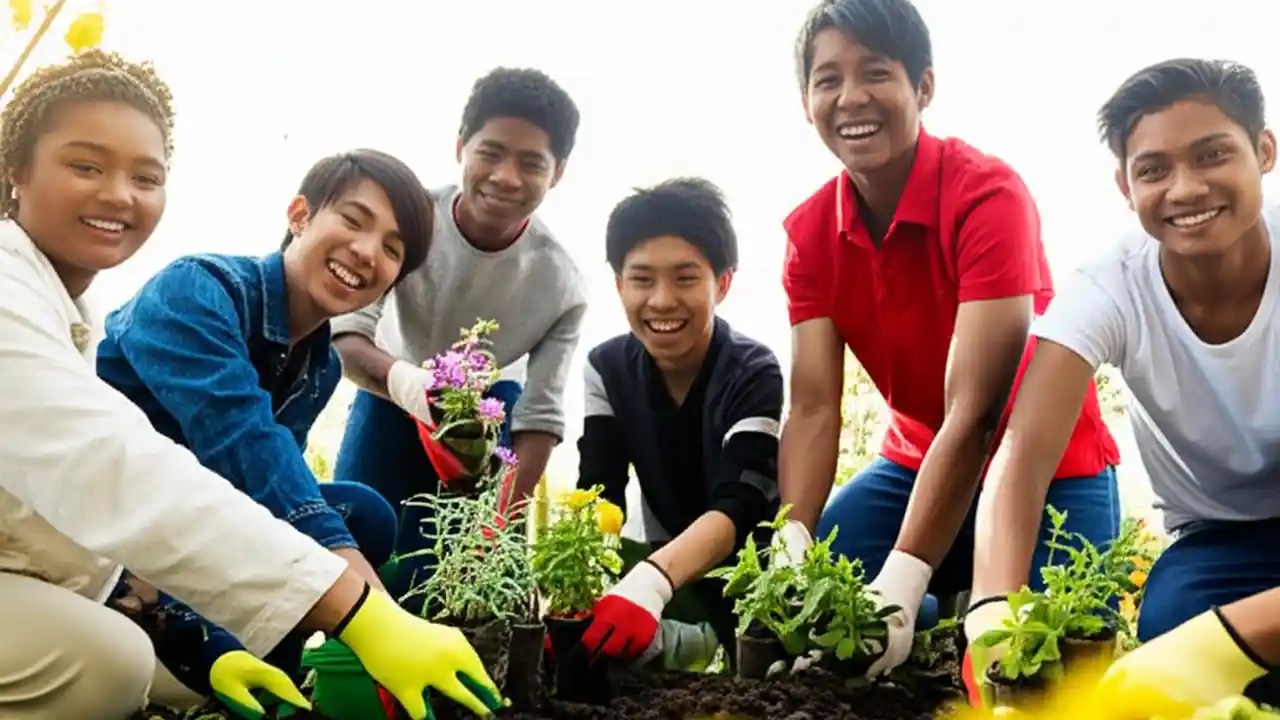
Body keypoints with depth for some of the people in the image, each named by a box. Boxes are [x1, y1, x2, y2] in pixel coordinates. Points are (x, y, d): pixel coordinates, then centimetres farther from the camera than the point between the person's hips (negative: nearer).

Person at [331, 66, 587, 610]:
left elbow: (540, 417, -22)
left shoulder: (561, 284, -28)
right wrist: (401, 379, -60)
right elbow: (345, 338, -35)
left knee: (435, 567, -9)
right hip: (392, 392, 0)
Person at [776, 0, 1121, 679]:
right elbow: (811, 408, -15)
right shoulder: (809, 230, -8)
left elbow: (975, 412, -31)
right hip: (916, 464, 4)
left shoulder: (989, 193, -25)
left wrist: (902, 584, -40)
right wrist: (791, 556, -32)